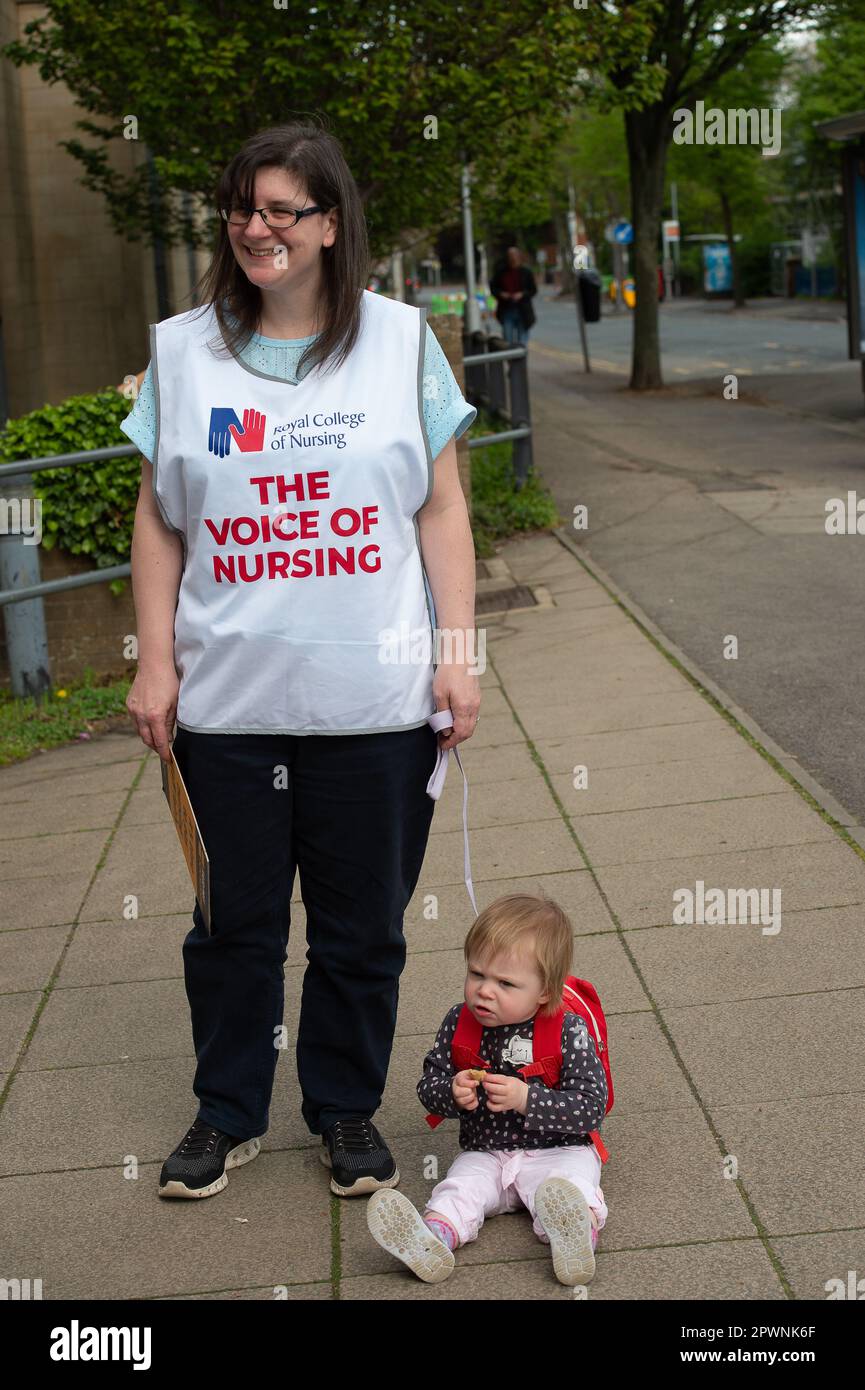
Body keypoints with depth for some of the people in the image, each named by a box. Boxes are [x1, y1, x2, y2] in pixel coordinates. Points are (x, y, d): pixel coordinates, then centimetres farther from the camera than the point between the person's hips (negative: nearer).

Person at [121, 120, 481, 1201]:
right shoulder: (182, 349, 6)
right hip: (225, 699, 1)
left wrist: (457, 654, -2)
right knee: (233, 921, 11)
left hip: (377, 700, -1)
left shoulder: (401, 340, 3)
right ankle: (227, 1113, 31)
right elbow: (157, 520, 8)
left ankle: (346, 1110, 30)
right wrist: (154, 659, 2)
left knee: (362, 926, 10)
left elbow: (441, 508, 4)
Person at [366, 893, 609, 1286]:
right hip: (484, 1153, 2)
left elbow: (592, 1108, -16)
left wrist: (526, 1099, -26)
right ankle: (432, 1240, -52)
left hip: (557, 1151, -2)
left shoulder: (569, 1031, -12)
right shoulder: (459, 1023, -1)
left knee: (570, 1183, -32)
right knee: (460, 1187, -26)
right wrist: (453, 1094, -18)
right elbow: (428, 1086, 7)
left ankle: (575, 1239, -58)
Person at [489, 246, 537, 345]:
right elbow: (493, 287, 10)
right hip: (506, 310, 1)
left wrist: (522, 294, -16)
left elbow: (533, 290, 2)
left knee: (522, 340, 3)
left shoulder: (526, 272, 0)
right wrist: (500, 294, -10)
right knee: (508, 339, 1)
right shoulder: (501, 271, 2)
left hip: (522, 311, -1)